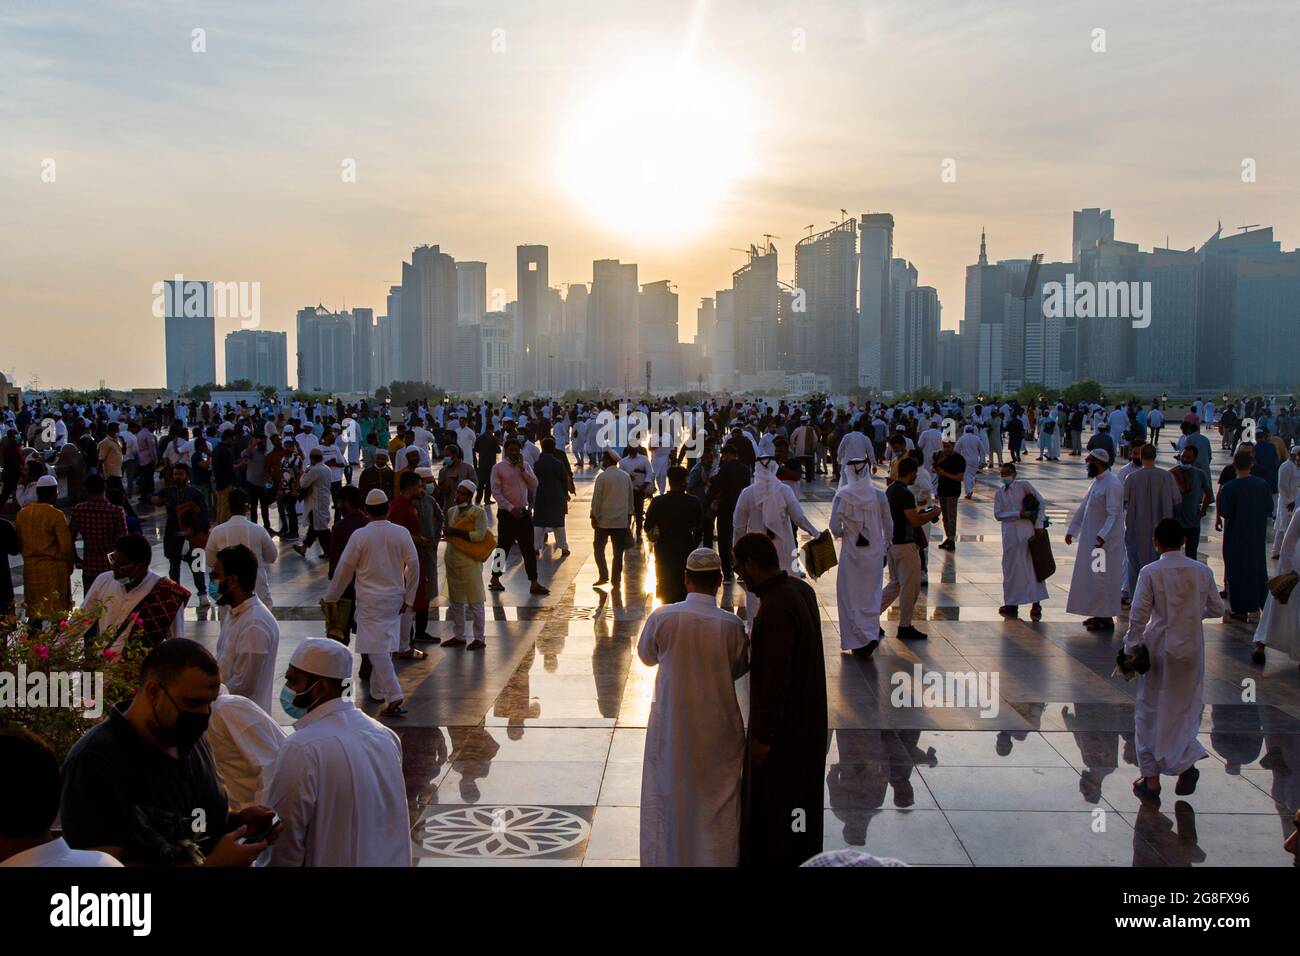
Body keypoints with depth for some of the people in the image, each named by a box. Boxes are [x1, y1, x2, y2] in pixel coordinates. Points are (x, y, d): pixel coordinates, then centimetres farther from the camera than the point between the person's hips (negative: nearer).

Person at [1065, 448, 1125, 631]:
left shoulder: (1112, 484, -17)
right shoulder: (1096, 482, 13)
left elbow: (1113, 514, -24)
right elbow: (1083, 507, 19)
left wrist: (1102, 535, -33)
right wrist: (1072, 530, 18)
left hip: (1105, 540, -10)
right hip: (1091, 538, 10)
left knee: (1102, 577, -5)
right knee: (1092, 576, 13)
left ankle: (1107, 617, 2)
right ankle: (1099, 614, 22)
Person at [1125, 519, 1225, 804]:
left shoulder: (1150, 572, -13)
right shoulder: (1203, 572, -3)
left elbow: (1138, 615, -15)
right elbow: (1217, 609, 7)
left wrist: (1131, 647, -4)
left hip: (1158, 649, -2)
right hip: (1191, 649, 2)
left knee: (1150, 711, 9)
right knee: (1185, 708, 18)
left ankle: (1151, 779, 13)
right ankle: (1186, 762, 0)